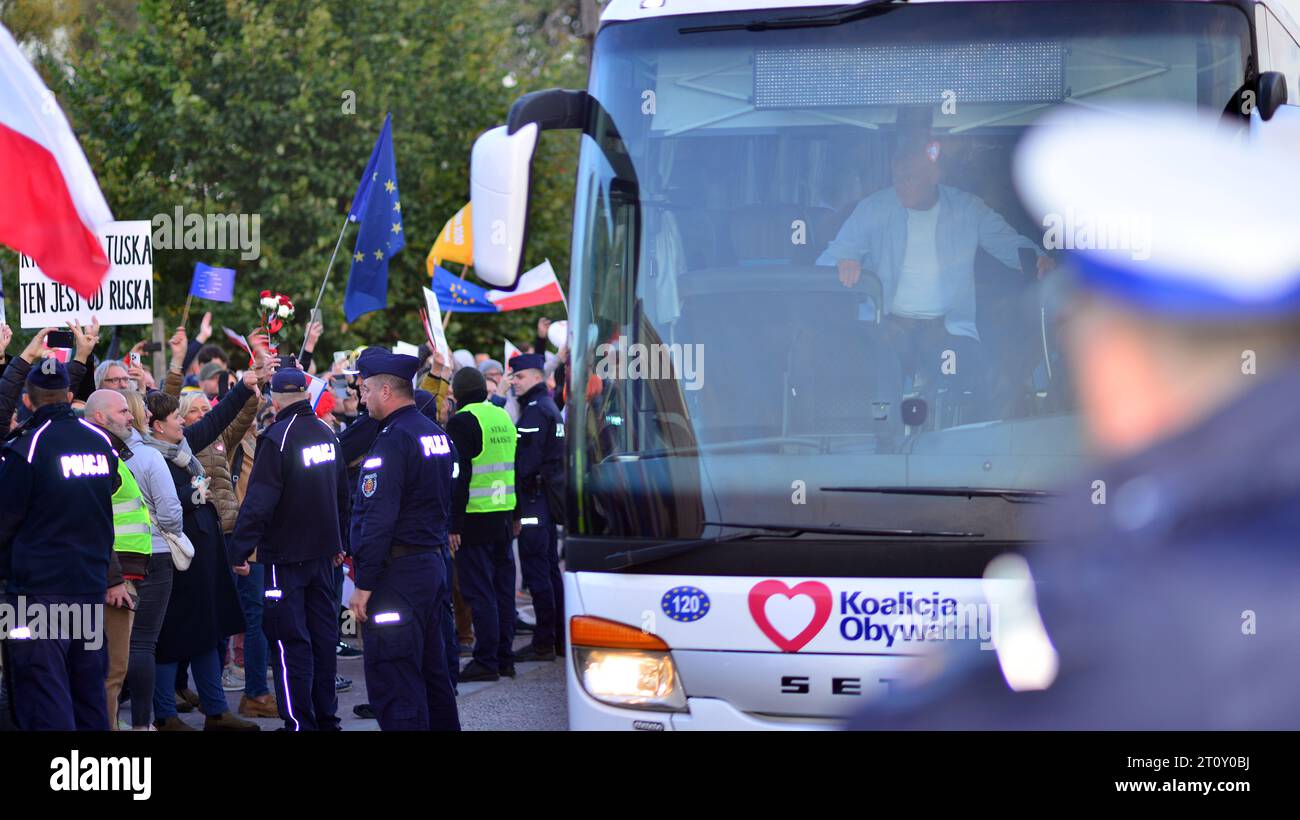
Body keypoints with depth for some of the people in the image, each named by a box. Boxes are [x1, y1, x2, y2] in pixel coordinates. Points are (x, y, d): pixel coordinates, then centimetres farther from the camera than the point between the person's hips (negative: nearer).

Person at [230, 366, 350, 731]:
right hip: (323, 550, 7)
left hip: (286, 554, -7)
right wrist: (338, 542, 26)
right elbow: (342, 492, 16)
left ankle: (300, 722, -4)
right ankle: (326, 717, 19)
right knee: (323, 633, 13)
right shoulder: (326, 433, 7)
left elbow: (259, 501, -21)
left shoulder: (277, 438, -16)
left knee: (291, 640, -3)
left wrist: (240, 549, -19)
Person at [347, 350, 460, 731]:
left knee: (392, 685, -8)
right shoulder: (437, 434, 13)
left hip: (397, 572, -10)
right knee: (432, 672, 17)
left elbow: (378, 518, -21)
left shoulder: (393, 439, -17)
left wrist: (363, 584, -18)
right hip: (433, 565, 10)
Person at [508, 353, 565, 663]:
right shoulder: (550, 408, 18)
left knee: (536, 568, -9)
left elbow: (525, 462, -18)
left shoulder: (535, 411, -13)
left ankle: (544, 642, -10)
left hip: (535, 497, -10)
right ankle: (560, 639, 17)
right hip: (550, 498, 10)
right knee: (550, 568, 14)